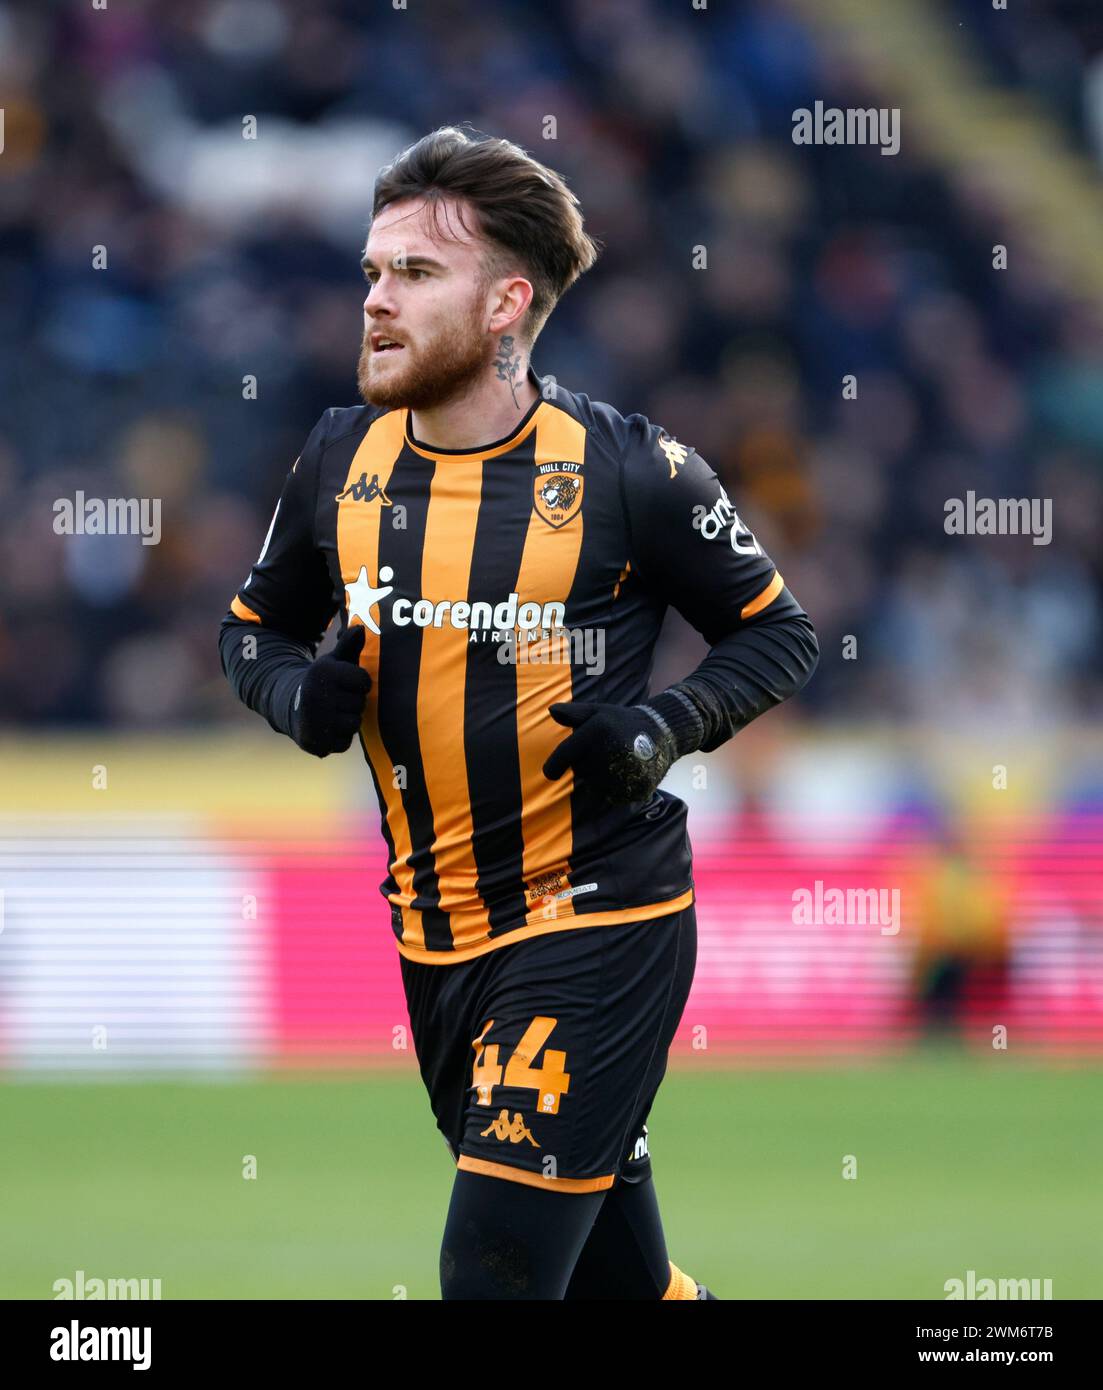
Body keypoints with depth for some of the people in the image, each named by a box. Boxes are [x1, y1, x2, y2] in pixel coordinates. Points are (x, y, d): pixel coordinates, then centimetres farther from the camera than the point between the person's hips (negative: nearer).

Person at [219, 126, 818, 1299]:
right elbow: (254, 628, 16)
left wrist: (668, 727, -17)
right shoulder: (341, 462, 2)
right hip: (434, 932, 5)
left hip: (601, 925, -5)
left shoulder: (630, 472, -10)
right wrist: (298, 693, -7)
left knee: (496, 1269, -15)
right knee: (609, 1271, 14)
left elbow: (778, 636, 1)